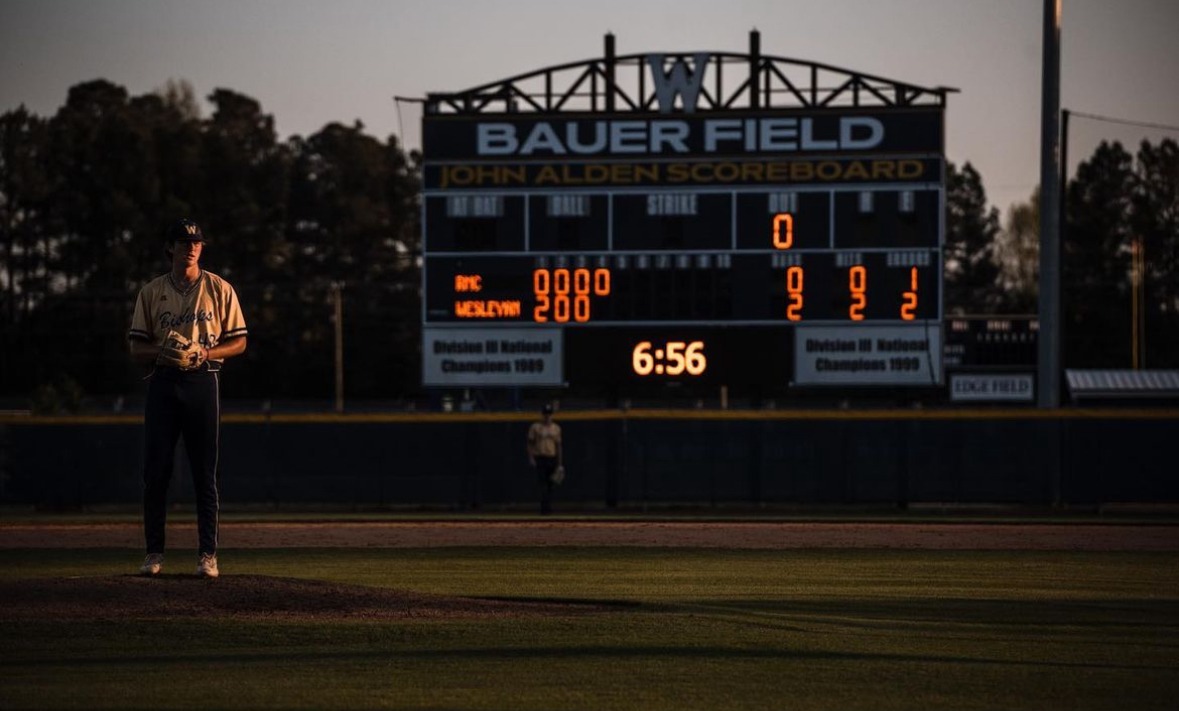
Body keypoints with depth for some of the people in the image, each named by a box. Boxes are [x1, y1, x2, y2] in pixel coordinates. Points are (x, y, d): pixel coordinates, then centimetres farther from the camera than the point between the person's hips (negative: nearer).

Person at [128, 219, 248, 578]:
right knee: (156, 469, -1)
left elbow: (238, 342, 6)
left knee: (206, 471, -3)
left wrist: (206, 353, -12)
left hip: (203, 381, -1)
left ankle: (207, 554, 0)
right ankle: (154, 552, 5)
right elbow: (137, 349, 9)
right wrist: (161, 352, -13)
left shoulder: (219, 289, 6)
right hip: (162, 383, 1)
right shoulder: (152, 292, 9)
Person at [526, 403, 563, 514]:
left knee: (550, 484, 4)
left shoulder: (556, 428, 12)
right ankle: (545, 506, -19)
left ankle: (548, 507, 11)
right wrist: (531, 458, -7)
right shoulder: (535, 427, 4)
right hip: (540, 458, -3)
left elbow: (558, 445, 13)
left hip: (552, 459, 3)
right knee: (542, 483, -13)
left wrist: (560, 463, 9)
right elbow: (530, 444, 4)